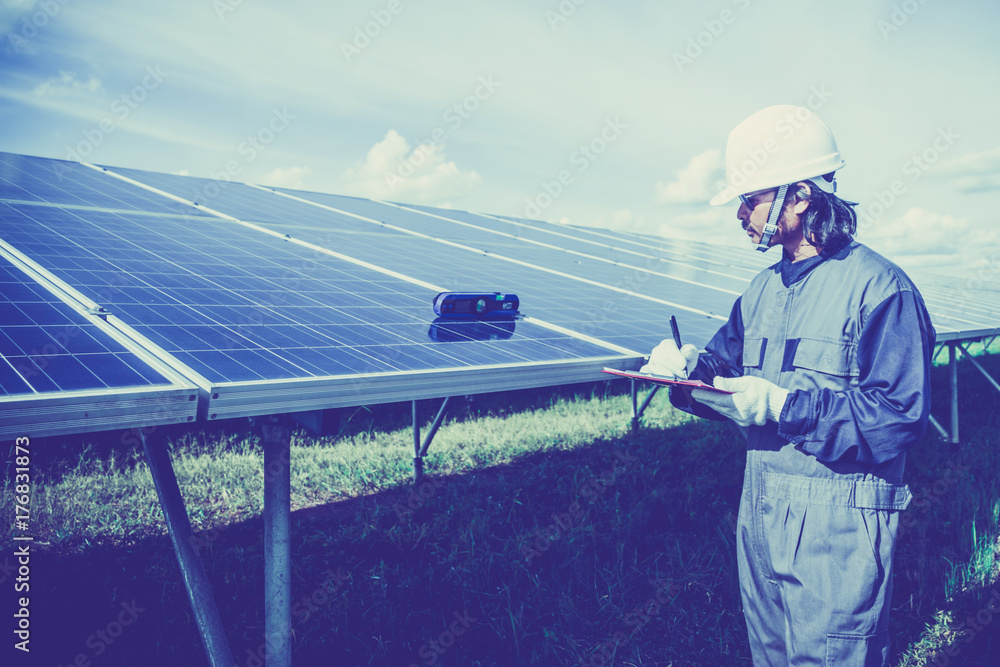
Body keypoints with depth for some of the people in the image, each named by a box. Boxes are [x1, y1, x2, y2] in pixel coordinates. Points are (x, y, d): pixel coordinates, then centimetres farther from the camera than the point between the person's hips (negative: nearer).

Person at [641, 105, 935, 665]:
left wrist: (784, 404, -25)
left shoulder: (878, 287, -14)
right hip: (760, 514, 7)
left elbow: (902, 416, -18)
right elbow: (727, 364, 12)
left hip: (839, 528, -7)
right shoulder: (764, 289, 10)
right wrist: (690, 365, -10)